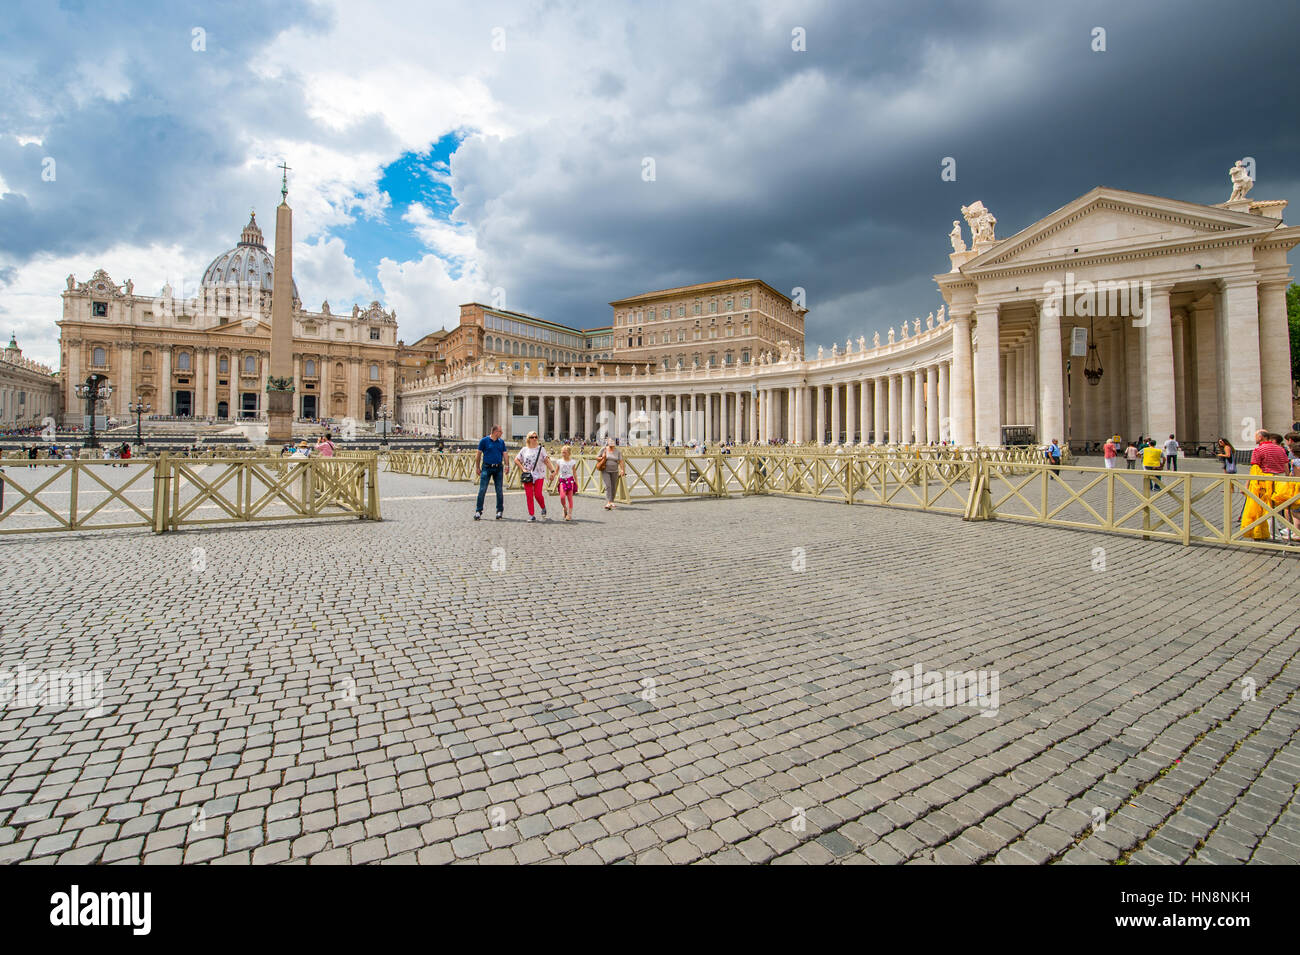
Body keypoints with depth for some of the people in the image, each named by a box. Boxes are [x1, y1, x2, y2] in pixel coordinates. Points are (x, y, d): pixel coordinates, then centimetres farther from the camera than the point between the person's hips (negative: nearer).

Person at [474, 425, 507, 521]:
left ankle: (499, 511, 15)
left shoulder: (501, 442, 9)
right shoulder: (484, 441, -1)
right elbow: (478, 454, 2)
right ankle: (478, 511, 1)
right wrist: (477, 467, -1)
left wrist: (506, 465, -6)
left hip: (498, 468, 3)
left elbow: (504, 454, 9)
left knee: (499, 490, 5)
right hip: (486, 468, -3)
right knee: (482, 490, -5)